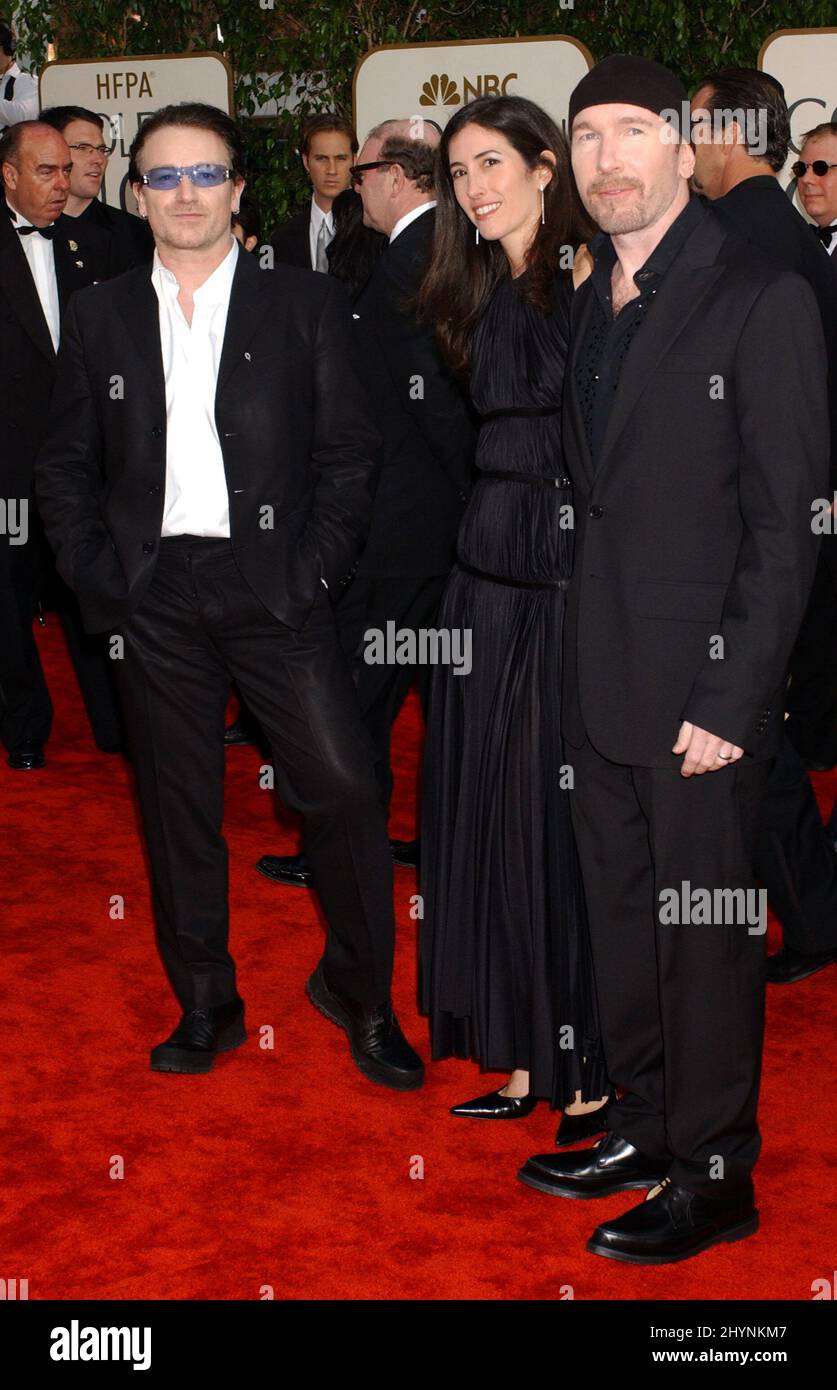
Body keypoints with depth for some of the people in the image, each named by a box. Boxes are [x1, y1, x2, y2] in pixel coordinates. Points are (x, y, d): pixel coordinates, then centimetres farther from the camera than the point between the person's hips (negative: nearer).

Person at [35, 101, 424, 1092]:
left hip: (272, 589, -2)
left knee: (344, 786, -8)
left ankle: (360, 995, 12)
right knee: (178, 809, 8)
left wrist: (314, 569, -8)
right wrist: (98, 576, -1)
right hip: (152, 595, 2)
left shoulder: (305, 305, 5)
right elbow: (65, 467, 11)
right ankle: (205, 1006, 24)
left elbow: (346, 451, 2)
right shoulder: (100, 316, 10)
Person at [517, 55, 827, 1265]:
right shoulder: (591, 304, 13)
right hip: (601, 685, 7)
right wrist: (575, 656, 7)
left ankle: (714, 1175, 18)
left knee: (706, 930, 3)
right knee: (622, 915, 16)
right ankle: (644, 1130, 31)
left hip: (703, 685, -7)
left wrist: (731, 700, -17)